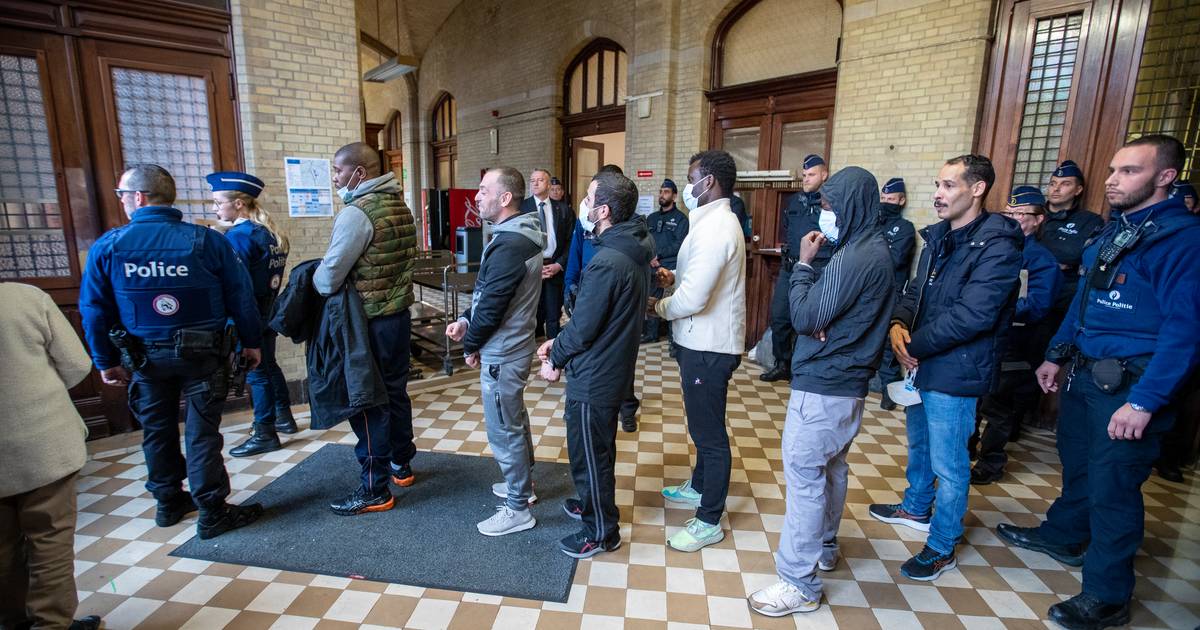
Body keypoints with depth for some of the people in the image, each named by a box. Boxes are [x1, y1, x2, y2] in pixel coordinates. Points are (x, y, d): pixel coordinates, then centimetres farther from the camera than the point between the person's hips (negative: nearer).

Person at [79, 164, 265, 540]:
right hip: (203, 353, -2)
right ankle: (212, 513, 9)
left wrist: (106, 361, 9)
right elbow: (241, 296, -9)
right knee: (202, 433, 4)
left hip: (144, 357, 2)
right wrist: (251, 343, 2)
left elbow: (93, 308, -1)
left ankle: (169, 503, 32)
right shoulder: (207, 240, -11)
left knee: (157, 430, 18)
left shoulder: (107, 246, -7)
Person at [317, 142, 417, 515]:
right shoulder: (400, 205, 8)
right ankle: (401, 465, 34)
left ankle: (375, 490, 12)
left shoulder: (357, 212, -18)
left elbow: (329, 276, -18)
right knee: (395, 391, 18)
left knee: (368, 402, 1)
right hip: (399, 313, 8)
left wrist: (309, 283, 2)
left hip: (369, 322, -8)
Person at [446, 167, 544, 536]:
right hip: (513, 346, 10)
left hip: (501, 353, -10)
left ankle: (518, 509, 18)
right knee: (515, 421, 23)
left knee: (504, 430, 3)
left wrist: (470, 345, -8)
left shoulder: (510, 245, -26)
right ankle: (523, 483, 41)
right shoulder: (519, 236, 8)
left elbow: (492, 305, -24)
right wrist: (466, 321, 0)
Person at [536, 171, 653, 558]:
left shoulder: (607, 263, -29)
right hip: (614, 367, 10)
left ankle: (601, 532, 28)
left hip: (593, 377, -10)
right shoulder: (636, 247, 2)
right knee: (599, 447, 27)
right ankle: (594, 504, 48)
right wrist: (559, 342, 5)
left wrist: (555, 359, -5)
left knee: (589, 453, 9)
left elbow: (584, 327, -23)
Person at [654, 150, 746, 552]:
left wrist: (659, 306, -9)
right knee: (703, 425, 24)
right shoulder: (717, 221, 12)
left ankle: (709, 522, 16)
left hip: (709, 348, -11)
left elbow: (692, 300, -27)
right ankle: (699, 487, 44)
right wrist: (673, 276, 5)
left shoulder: (714, 229, -22)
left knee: (709, 433, 1)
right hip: (705, 342, 11)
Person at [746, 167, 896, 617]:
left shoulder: (854, 257, -21)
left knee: (804, 475, -4)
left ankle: (800, 583, 6)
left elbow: (804, 317, -19)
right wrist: (820, 323, -9)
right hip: (847, 381, 11)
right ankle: (824, 546, 40)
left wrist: (803, 263, -9)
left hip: (823, 386, -11)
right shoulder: (873, 249, 11)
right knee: (831, 468, 22)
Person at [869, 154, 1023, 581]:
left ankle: (941, 549, 22)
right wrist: (898, 323, -10)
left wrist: (915, 345, -18)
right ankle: (916, 509, 47)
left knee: (947, 463, 4)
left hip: (955, 371, -8)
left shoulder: (997, 246, -18)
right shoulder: (939, 237, 8)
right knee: (918, 443, 25)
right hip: (922, 363, 9)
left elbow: (972, 315, -25)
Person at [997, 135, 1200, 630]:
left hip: (1129, 383, -8)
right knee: (1077, 463, 23)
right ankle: (1063, 536, 44)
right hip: (1085, 371, 8)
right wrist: (1057, 355, 17)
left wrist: (1144, 402, -24)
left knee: (1111, 488, 3)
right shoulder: (1114, 228, 10)